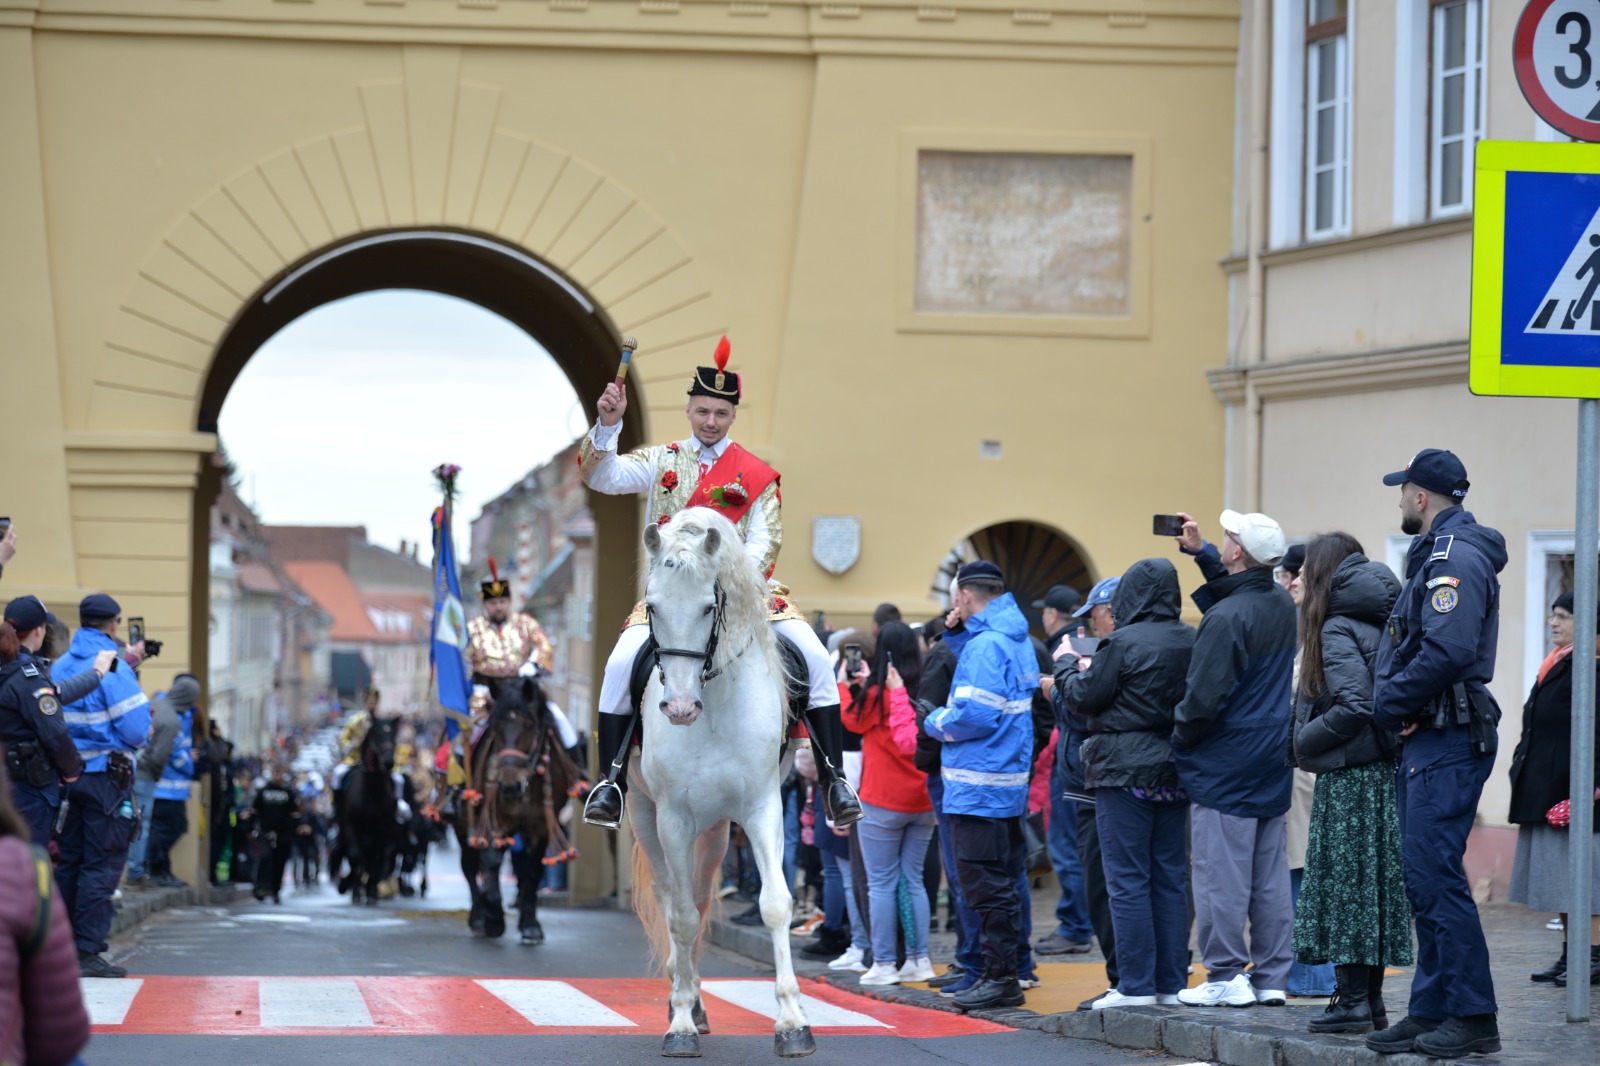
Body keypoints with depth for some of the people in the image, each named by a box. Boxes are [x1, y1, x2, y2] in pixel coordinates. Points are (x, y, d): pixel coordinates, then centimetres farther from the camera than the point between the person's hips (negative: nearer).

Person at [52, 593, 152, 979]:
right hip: (106, 776, -7)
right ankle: (87, 952, -6)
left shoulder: (59, 667, 7)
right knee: (101, 865, -4)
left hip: (67, 773, 7)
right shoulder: (113, 669, -13)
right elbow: (135, 730, -17)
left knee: (69, 862, 13)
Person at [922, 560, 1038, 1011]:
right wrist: (958, 635, 13)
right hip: (1008, 781, 10)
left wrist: (935, 722, -5)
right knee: (1002, 882, 13)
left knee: (986, 885, -6)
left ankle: (1001, 978, -5)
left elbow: (975, 714, -23)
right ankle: (1001, 972, 18)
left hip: (979, 786, -10)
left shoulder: (986, 644, -17)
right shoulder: (1014, 639, 13)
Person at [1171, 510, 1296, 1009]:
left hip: (1226, 763, -8)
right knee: (1269, 874, 10)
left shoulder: (1226, 618, -20)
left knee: (1221, 874, -2)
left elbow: (1203, 699, -20)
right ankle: (1272, 978, 12)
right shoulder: (1283, 605, 6)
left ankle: (1226, 977, -1)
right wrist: (1201, 552, 23)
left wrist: (1179, 736, -3)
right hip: (1272, 763, 8)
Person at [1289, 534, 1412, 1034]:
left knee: (1343, 883, -3)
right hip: (1382, 771, 8)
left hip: (1349, 779, -8)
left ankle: (1353, 999, -2)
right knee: (1372, 884, 11)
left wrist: (1305, 740, -10)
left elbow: (1355, 706, -22)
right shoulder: (1377, 624, 12)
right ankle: (1370, 999, 15)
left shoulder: (1337, 631, -12)